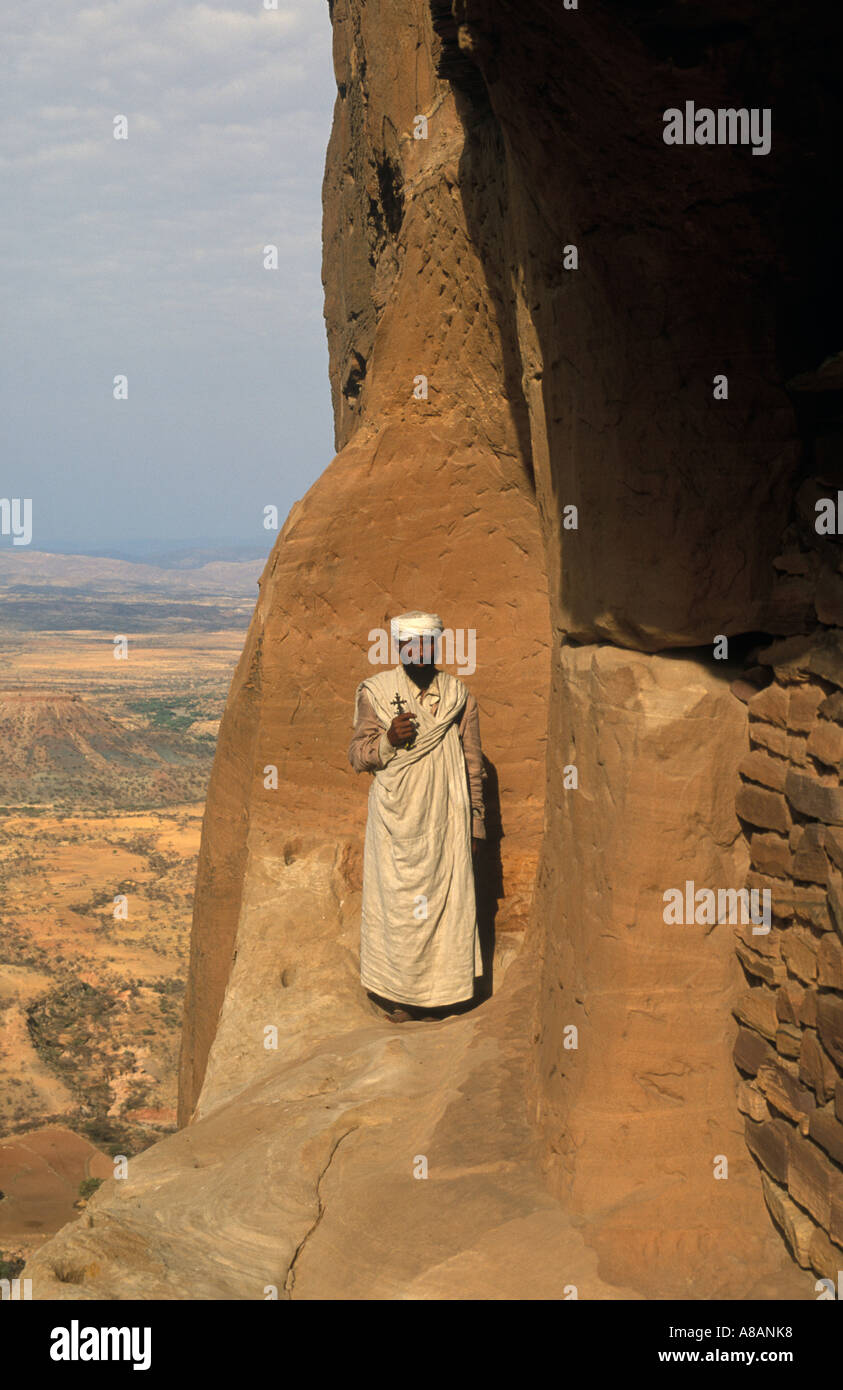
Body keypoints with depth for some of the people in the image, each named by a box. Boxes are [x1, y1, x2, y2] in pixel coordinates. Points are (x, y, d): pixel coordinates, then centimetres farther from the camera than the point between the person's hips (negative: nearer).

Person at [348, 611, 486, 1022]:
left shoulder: (459, 698, 5)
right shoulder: (375, 693, 0)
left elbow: (472, 766, 10)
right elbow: (357, 756, 1)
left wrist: (474, 825, 10)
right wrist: (389, 739, -19)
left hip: (445, 819, 2)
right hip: (396, 818, -2)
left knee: (444, 899, 1)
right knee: (396, 901, -1)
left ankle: (432, 991, 14)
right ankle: (392, 991, 13)